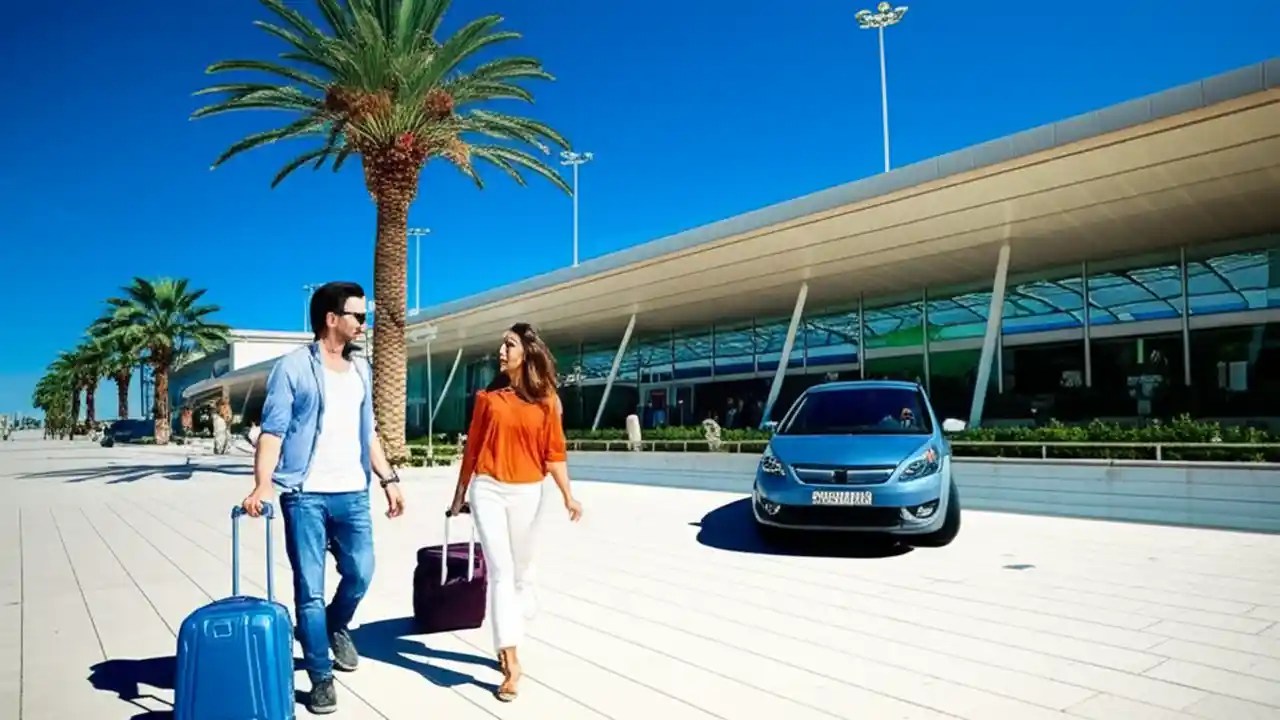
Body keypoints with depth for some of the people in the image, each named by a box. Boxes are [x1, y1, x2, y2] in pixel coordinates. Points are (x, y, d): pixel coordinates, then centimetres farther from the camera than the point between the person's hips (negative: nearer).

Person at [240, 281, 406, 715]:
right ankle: (320, 679, 18)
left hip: (352, 492, 5)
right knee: (309, 589, 3)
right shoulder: (293, 367, -6)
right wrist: (262, 485, -24)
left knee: (360, 573, 9)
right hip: (305, 495, -5)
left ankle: (337, 626, 41)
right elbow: (272, 431, -11)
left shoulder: (361, 369, 12)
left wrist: (388, 479, 12)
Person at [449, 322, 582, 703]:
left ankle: (507, 644, 32)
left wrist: (568, 495, -9)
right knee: (500, 572, -7)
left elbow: (553, 452, -1)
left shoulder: (546, 400, 0)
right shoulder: (487, 397, 3)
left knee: (522, 571, 12)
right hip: (488, 490, -1)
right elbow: (471, 449, 8)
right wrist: (459, 495, 12)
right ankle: (511, 663, -6)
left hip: (527, 493, 1)